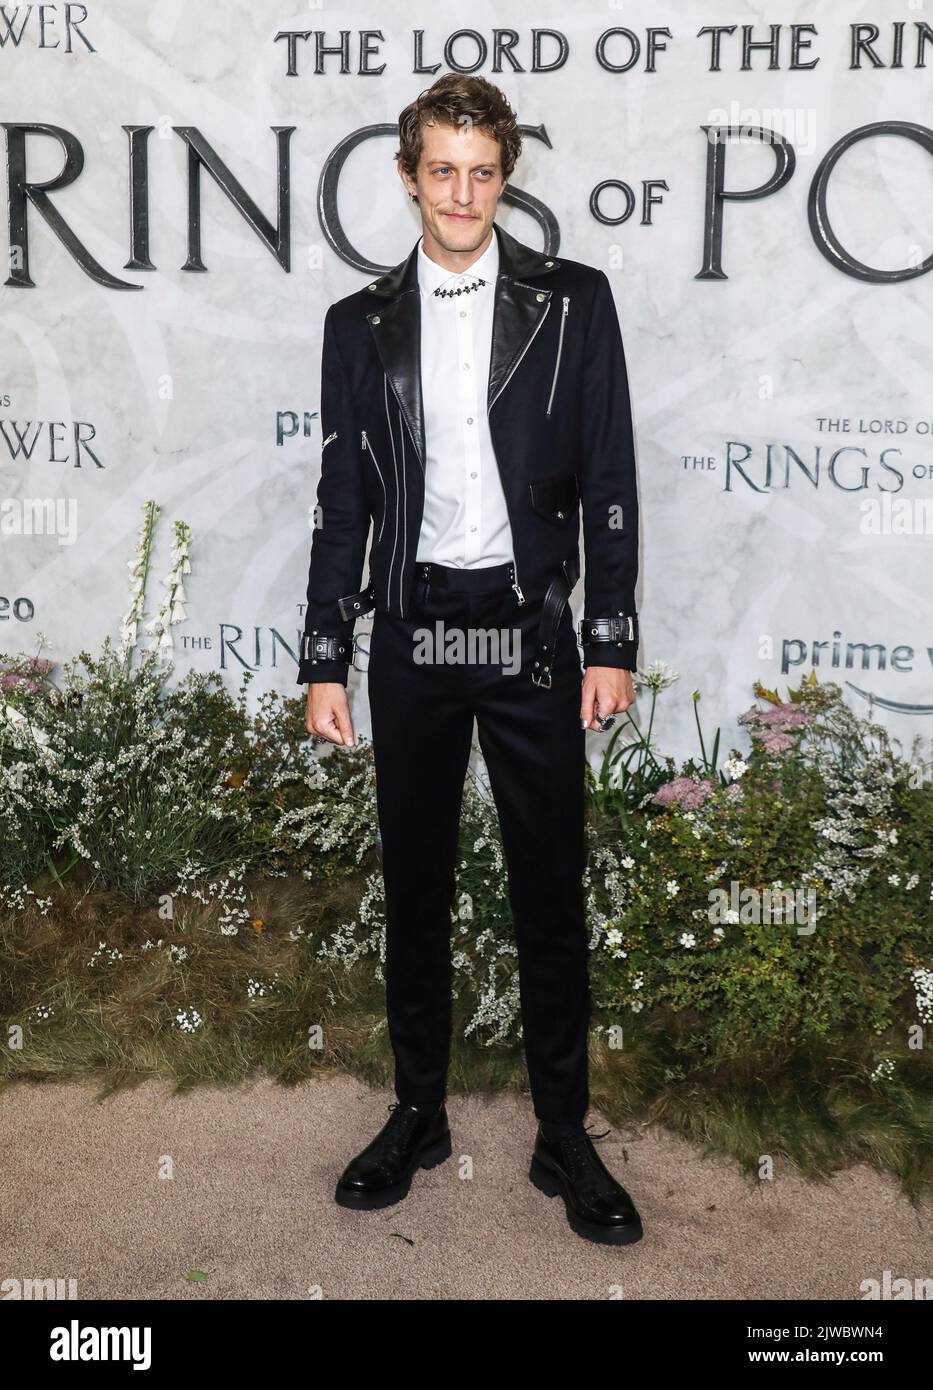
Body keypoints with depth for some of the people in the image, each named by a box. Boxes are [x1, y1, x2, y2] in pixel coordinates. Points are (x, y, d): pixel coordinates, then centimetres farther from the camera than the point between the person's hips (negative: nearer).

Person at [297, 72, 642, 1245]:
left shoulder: (572, 302, 2)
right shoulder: (362, 323, 7)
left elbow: (609, 482, 0)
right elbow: (343, 503, 7)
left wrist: (612, 642, -5)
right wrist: (324, 662, 3)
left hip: (530, 632, -1)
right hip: (412, 632, 2)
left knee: (550, 894, 4)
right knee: (414, 891, 10)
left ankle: (563, 1136, 18)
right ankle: (418, 1115, 26)